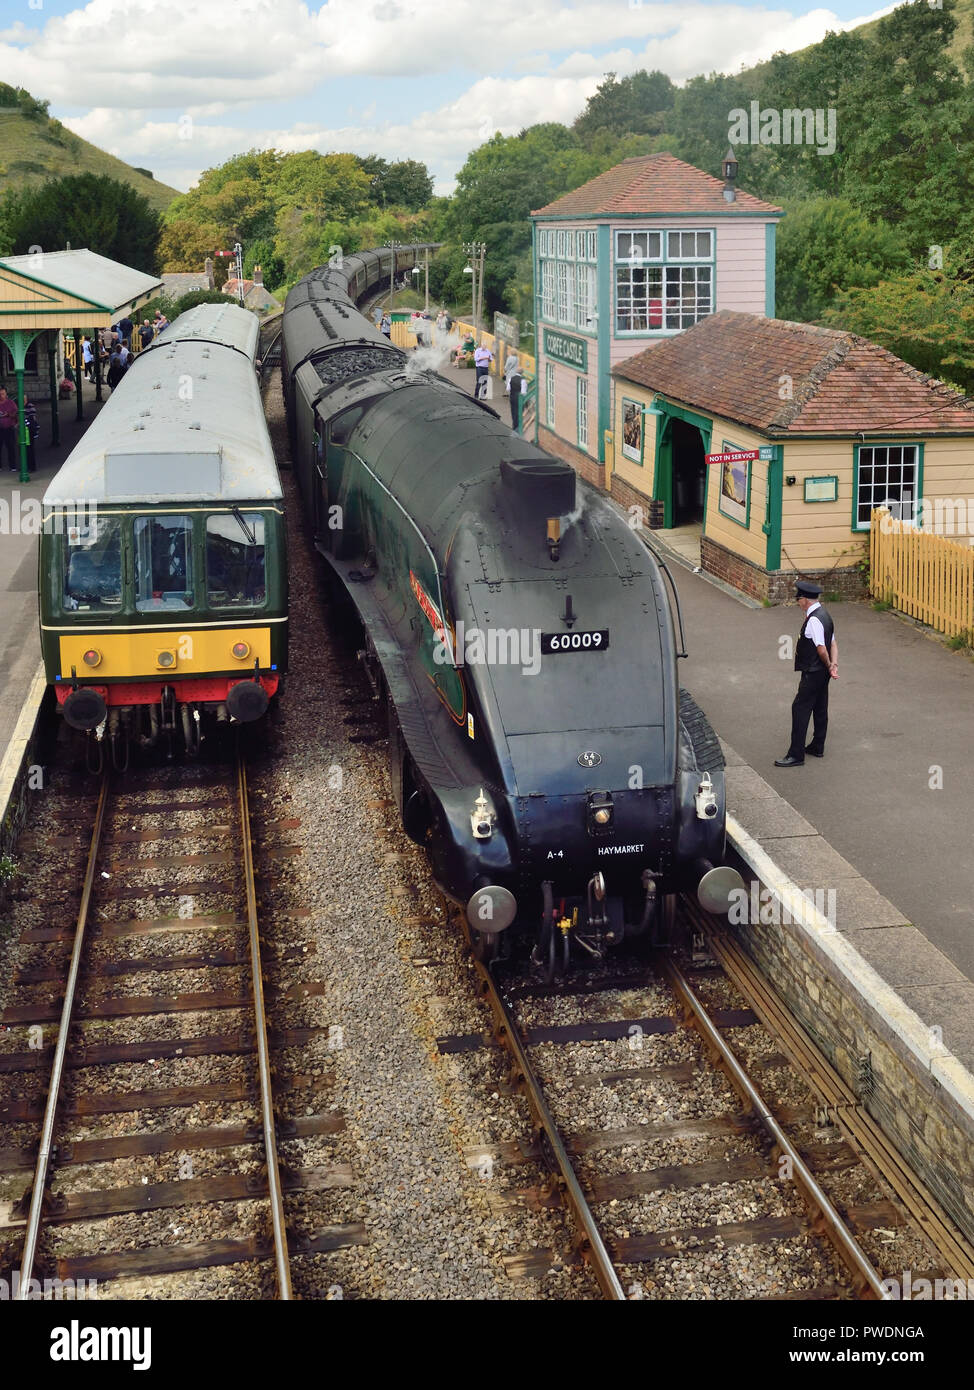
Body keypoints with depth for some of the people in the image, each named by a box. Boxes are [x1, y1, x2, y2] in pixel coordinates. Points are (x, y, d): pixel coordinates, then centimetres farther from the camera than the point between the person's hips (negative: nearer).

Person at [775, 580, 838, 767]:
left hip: (813, 673, -10)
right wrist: (834, 665, -4)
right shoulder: (823, 615, 10)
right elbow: (833, 643, 8)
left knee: (800, 709, -6)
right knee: (820, 709, 18)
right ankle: (817, 747, 31)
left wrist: (829, 666, -7)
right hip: (822, 674, 10)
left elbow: (822, 649, -24)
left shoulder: (814, 620, -22)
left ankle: (796, 755, -4)